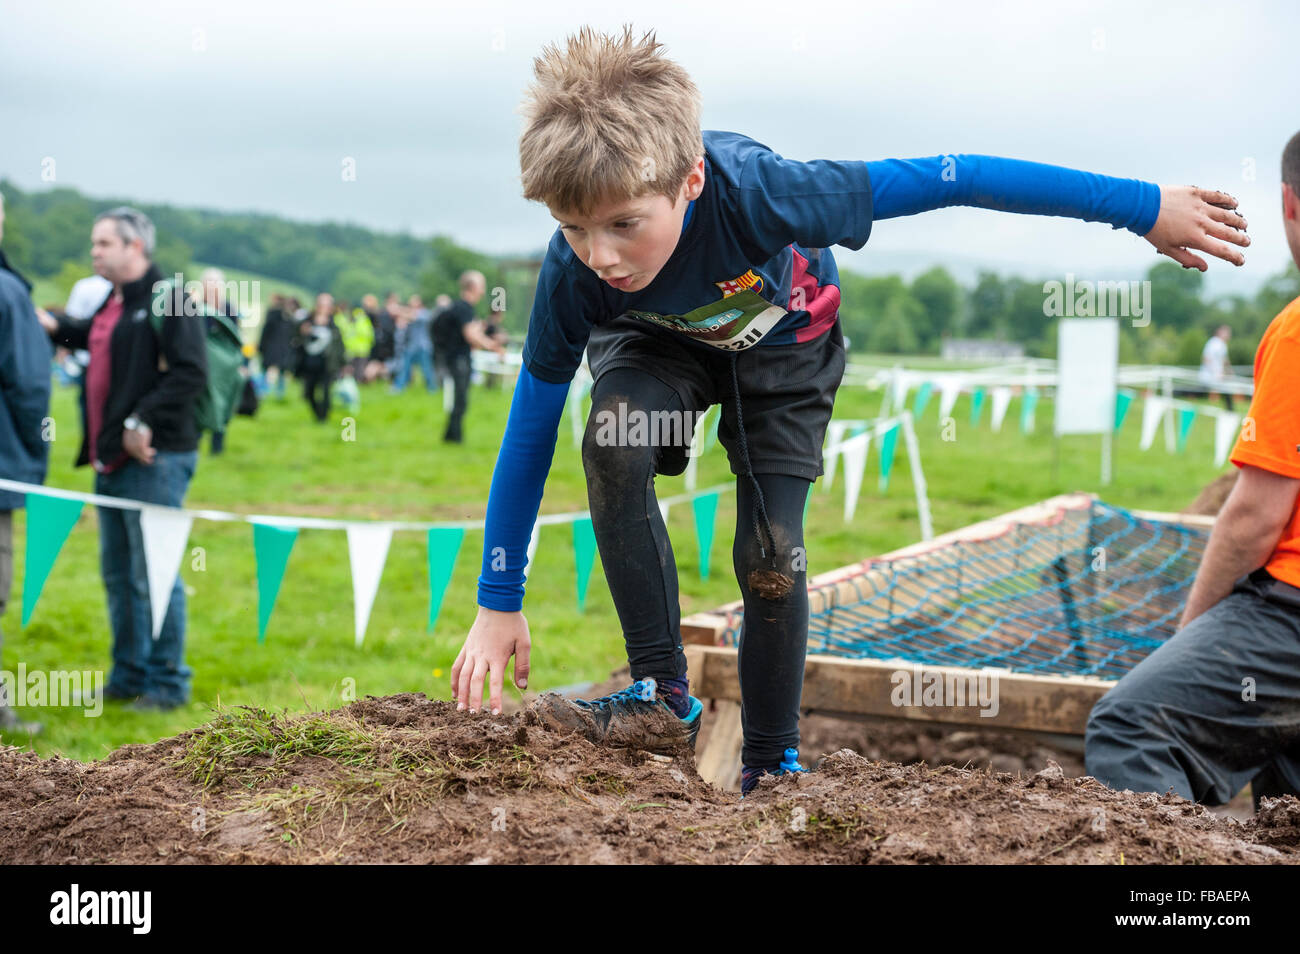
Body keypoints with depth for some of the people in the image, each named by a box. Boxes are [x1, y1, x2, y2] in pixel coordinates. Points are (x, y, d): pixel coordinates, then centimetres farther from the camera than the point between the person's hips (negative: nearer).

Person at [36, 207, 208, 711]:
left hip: (154, 461, -9)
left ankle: (168, 682, 7)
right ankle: (128, 675, 27)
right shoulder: (111, 302, 15)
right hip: (111, 461, 9)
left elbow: (190, 373, -20)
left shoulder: (169, 300, -13)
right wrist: (55, 327, 18)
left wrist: (144, 422, -23)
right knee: (118, 575, 16)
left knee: (153, 575, -3)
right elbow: (94, 341, 34)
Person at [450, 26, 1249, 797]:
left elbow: (945, 179, -38)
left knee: (771, 559, -8)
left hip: (783, 343, -1)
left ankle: (773, 766, 15)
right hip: (659, 340, 1)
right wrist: (499, 605, -21)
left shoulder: (755, 191, -44)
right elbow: (531, 428, -23)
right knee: (615, 436, -31)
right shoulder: (575, 272, -35)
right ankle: (664, 698, -19)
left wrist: (1141, 207, -33)